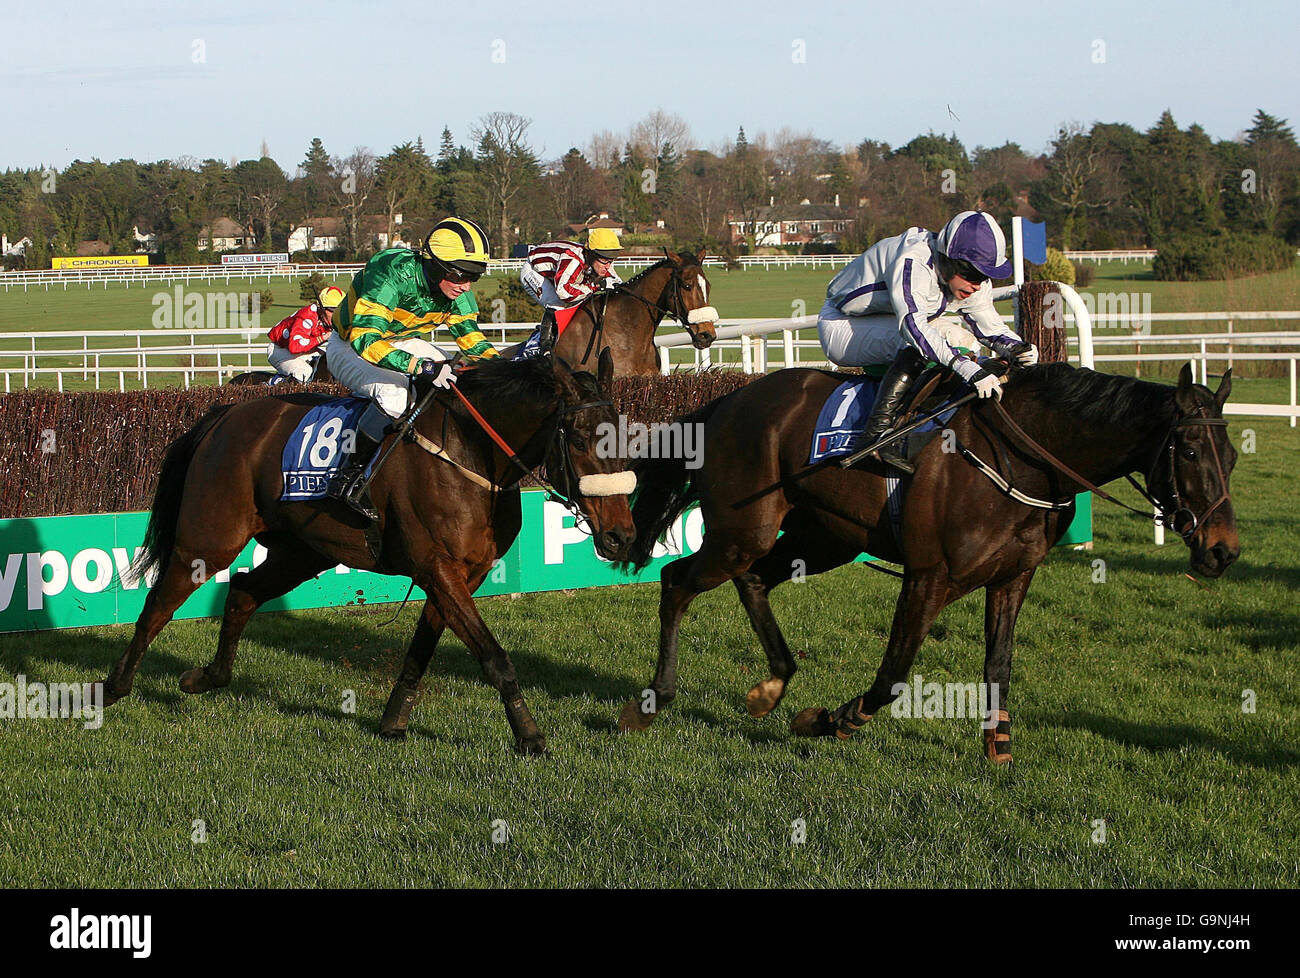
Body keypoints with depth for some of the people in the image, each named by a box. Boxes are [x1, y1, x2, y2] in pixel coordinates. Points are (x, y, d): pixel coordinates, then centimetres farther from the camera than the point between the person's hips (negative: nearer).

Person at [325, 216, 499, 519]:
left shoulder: (457, 290, -13)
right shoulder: (393, 275, -36)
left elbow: (469, 335, 2)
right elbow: (365, 338, -43)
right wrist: (422, 366, -53)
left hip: (404, 342, 8)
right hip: (350, 347, -8)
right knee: (394, 393, -35)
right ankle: (352, 474, -22)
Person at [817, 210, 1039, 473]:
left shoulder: (974, 284, -8)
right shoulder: (912, 263, -34)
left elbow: (990, 327, 1)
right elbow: (914, 325, -46)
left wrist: (1017, 348, -23)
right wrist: (969, 369, -54)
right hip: (841, 326, -9)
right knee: (917, 346, -33)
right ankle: (875, 434, -37)